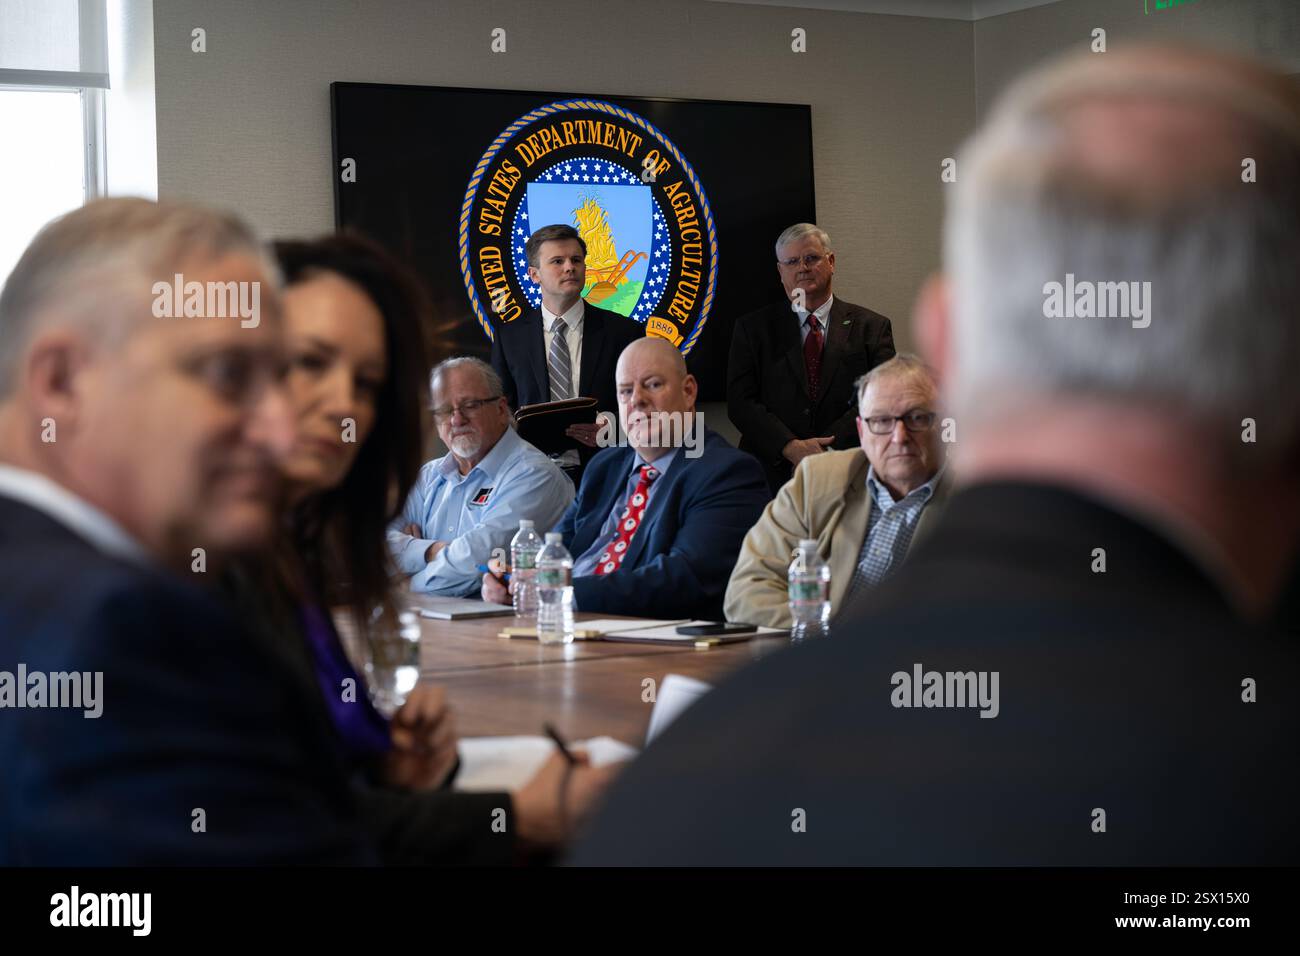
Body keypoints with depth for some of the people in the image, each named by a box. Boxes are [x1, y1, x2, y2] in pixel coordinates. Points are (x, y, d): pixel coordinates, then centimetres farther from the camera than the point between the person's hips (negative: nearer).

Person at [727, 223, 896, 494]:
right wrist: (791, 447, -13)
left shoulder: (871, 327, 9)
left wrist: (826, 451, -12)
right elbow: (740, 401, 2)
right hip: (772, 478, 0)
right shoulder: (752, 329, 11)